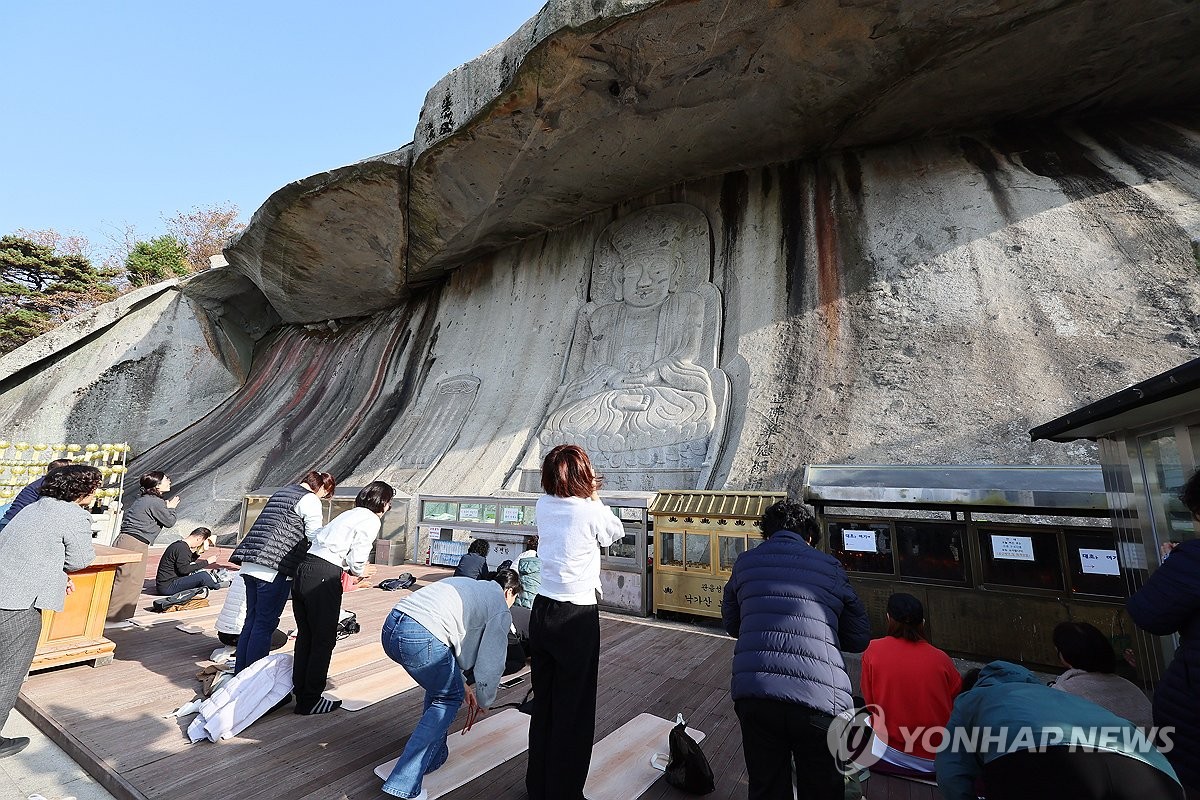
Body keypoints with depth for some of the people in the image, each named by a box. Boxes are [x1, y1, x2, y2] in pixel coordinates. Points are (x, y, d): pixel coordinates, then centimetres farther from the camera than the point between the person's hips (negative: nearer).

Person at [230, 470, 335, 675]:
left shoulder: (280, 493, 21)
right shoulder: (310, 500, -6)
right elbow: (316, 539, -8)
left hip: (250, 565, 9)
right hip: (275, 569, -9)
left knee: (251, 620, 15)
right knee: (265, 623, 0)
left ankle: (239, 674, 23)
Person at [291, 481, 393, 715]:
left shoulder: (349, 514, 20)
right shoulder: (371, 520, -5)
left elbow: (319, 537, 16)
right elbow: (356, 560, -12)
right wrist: (360, 571, 10)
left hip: (303, 570, 9)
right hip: (324, 577, -8)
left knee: (305, 636, 21)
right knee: (324, 641, 8)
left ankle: (299, 690, 36)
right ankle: (310, 700, 19)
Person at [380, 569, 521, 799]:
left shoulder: (468, 584, 30)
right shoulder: (501, 610, 10)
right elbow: (491, 661, 12)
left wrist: (464, 683, 42)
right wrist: (482, 702, 30)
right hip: (422, 639, -8)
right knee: (449, 698, 16)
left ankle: (432, 758, 37)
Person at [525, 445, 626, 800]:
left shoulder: (543, 505, -2)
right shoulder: (591, 511, -17)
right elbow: (617, 532, 4)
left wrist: (587, 498, 14)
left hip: (541, 612, 6)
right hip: (577, 618, -6)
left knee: (543, 703, 20)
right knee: (574, 710, 11)